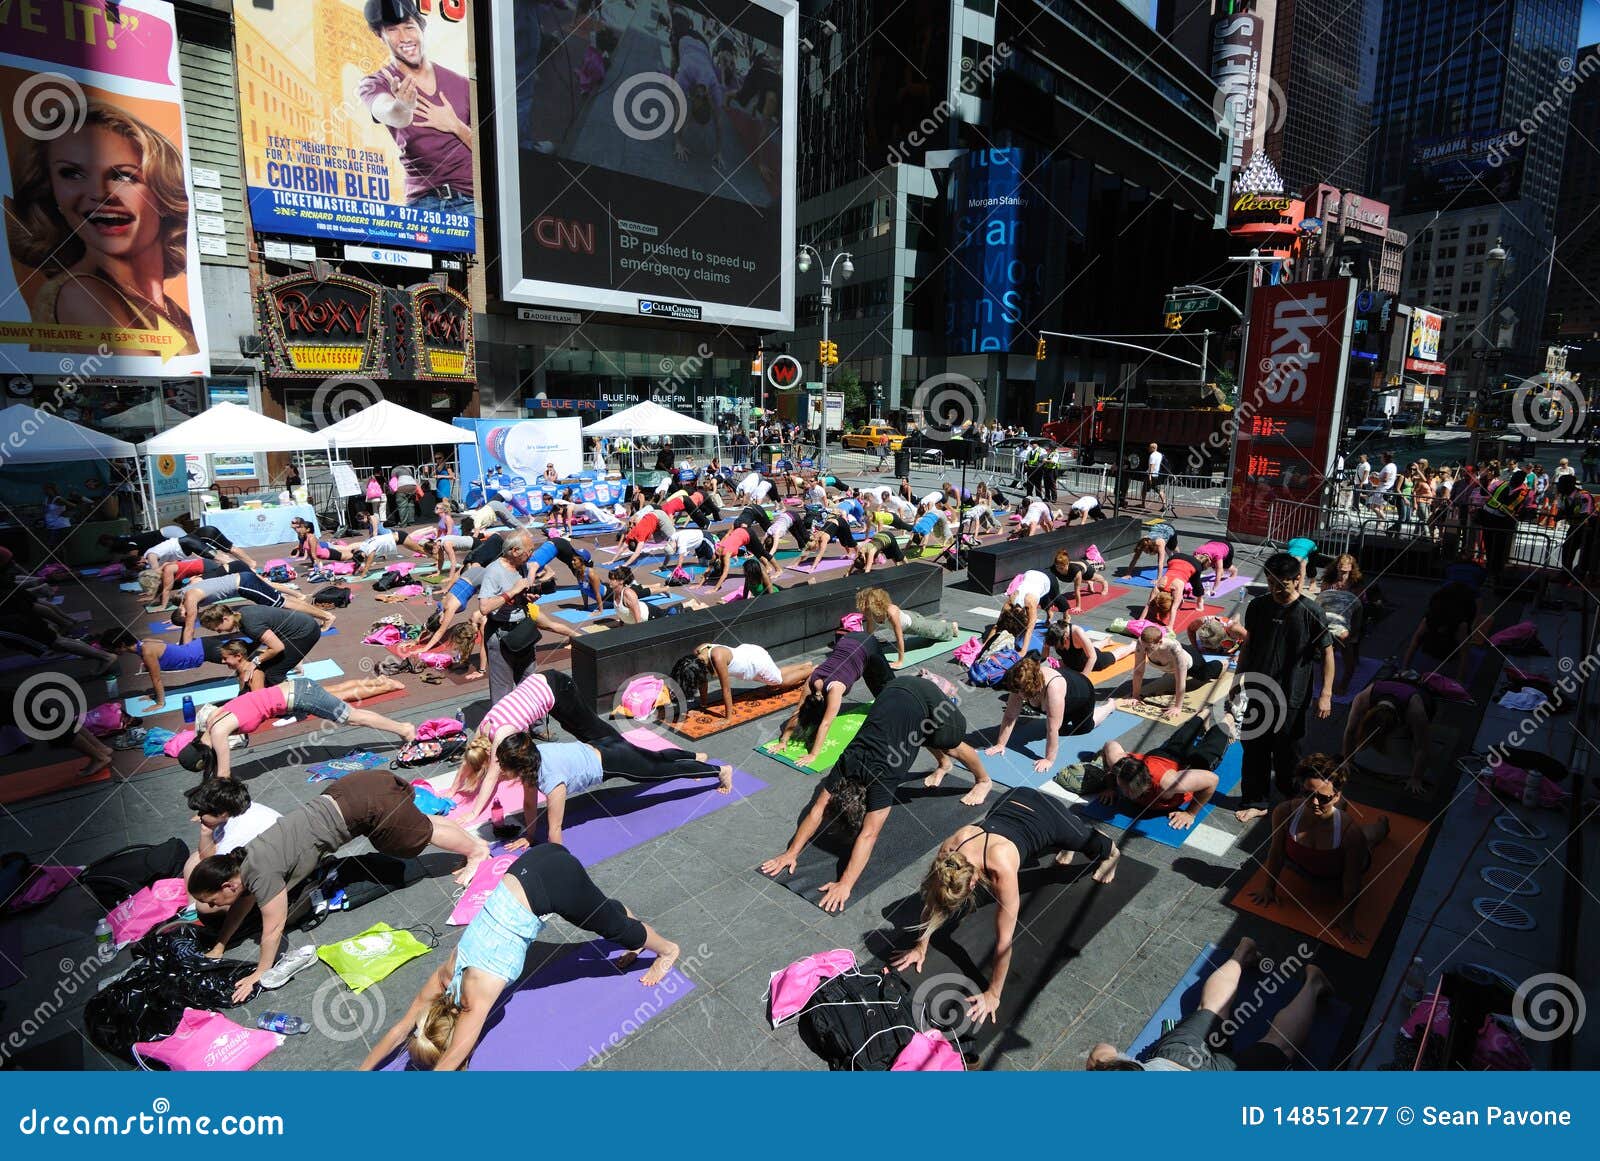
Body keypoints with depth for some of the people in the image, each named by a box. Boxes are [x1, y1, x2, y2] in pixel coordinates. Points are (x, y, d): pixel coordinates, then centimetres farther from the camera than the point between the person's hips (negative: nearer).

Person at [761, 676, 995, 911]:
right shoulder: (844, 767, -20)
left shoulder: (881, 778, -33)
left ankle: (983, 781, 46)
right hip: (895, 691, 4)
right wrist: (791, 853, -19)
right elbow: (818, 811, -16)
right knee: (931, 741, 32)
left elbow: (868, 835, -35)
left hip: (925, 698, -4)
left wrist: (845, 885, -36)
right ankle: (944, 765, 61)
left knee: (953, 745, 20)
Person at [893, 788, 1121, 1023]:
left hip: (1050, 816, -4)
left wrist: (993, 995, -27)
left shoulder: (1001, 869, -44)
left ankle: (1110, 851, 63)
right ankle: (1067, 848, 68)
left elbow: (1004, 939, -35)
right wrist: (921, 947, -8)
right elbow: (932, 897, -14)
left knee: (1088, 843, 31)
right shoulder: (947, 851, -31)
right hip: (1013, 802, 4)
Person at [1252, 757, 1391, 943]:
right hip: (1300, 866, 2)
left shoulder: (1351, 832, -44)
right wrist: (1269, 888, -9)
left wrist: (1346, 920, -21)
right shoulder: (1285, 812, -38)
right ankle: (1341, 806, 53)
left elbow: (1352, 883, -30)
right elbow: (1276, 852, -20)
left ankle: (1382, 822, 54)